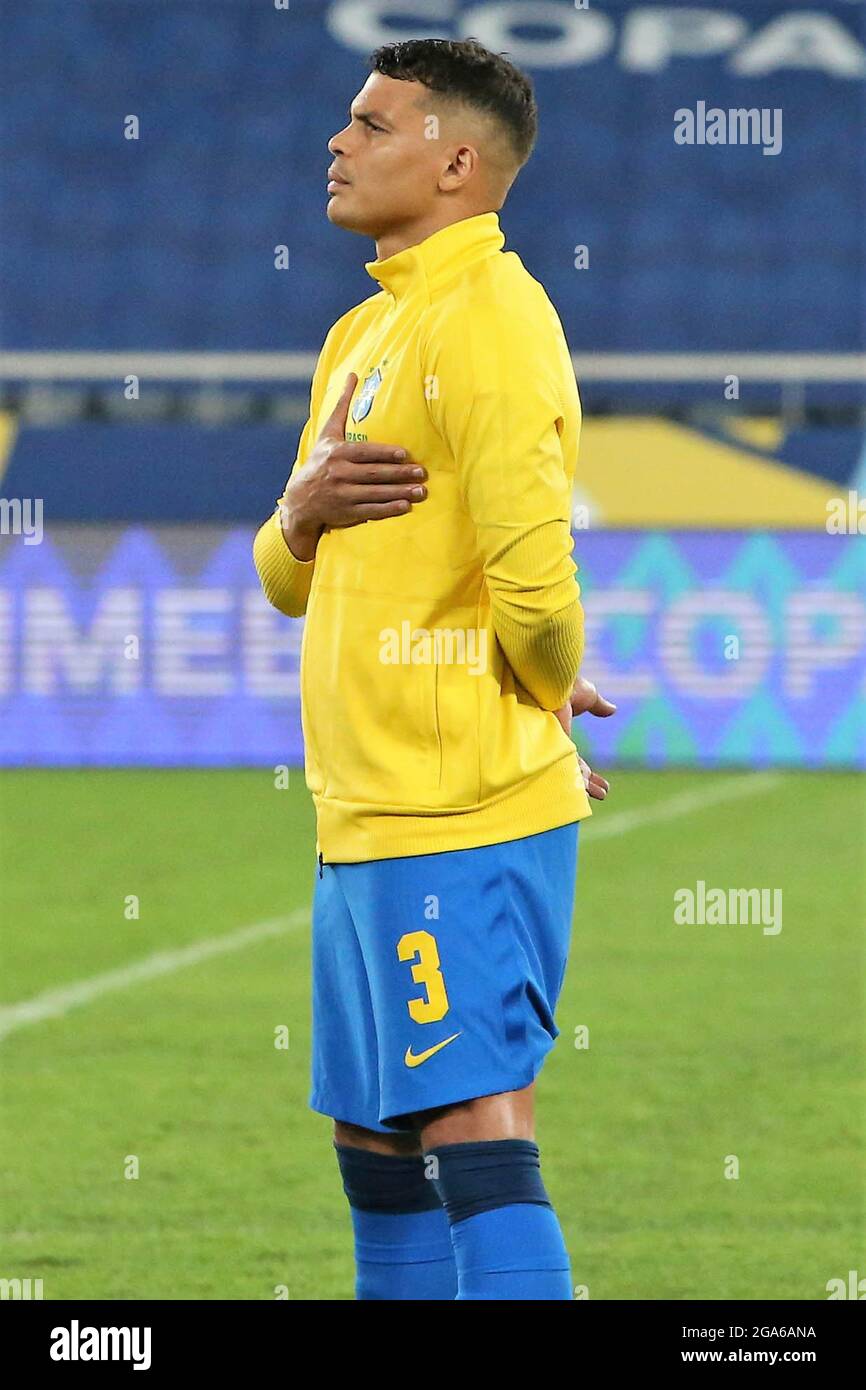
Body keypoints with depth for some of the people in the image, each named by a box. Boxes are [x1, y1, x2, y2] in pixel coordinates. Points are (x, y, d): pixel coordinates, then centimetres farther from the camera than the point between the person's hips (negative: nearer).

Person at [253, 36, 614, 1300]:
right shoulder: (364, 334, 17)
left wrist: (548, 699, -3)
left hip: (463, 820, -10)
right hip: (362, 818, 10)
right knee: (377, 1147, 13)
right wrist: (299, 515, -2)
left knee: (475, 1126, -13)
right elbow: (291, 582, 20)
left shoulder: (486, 324, -14)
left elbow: (535, 578, -22)